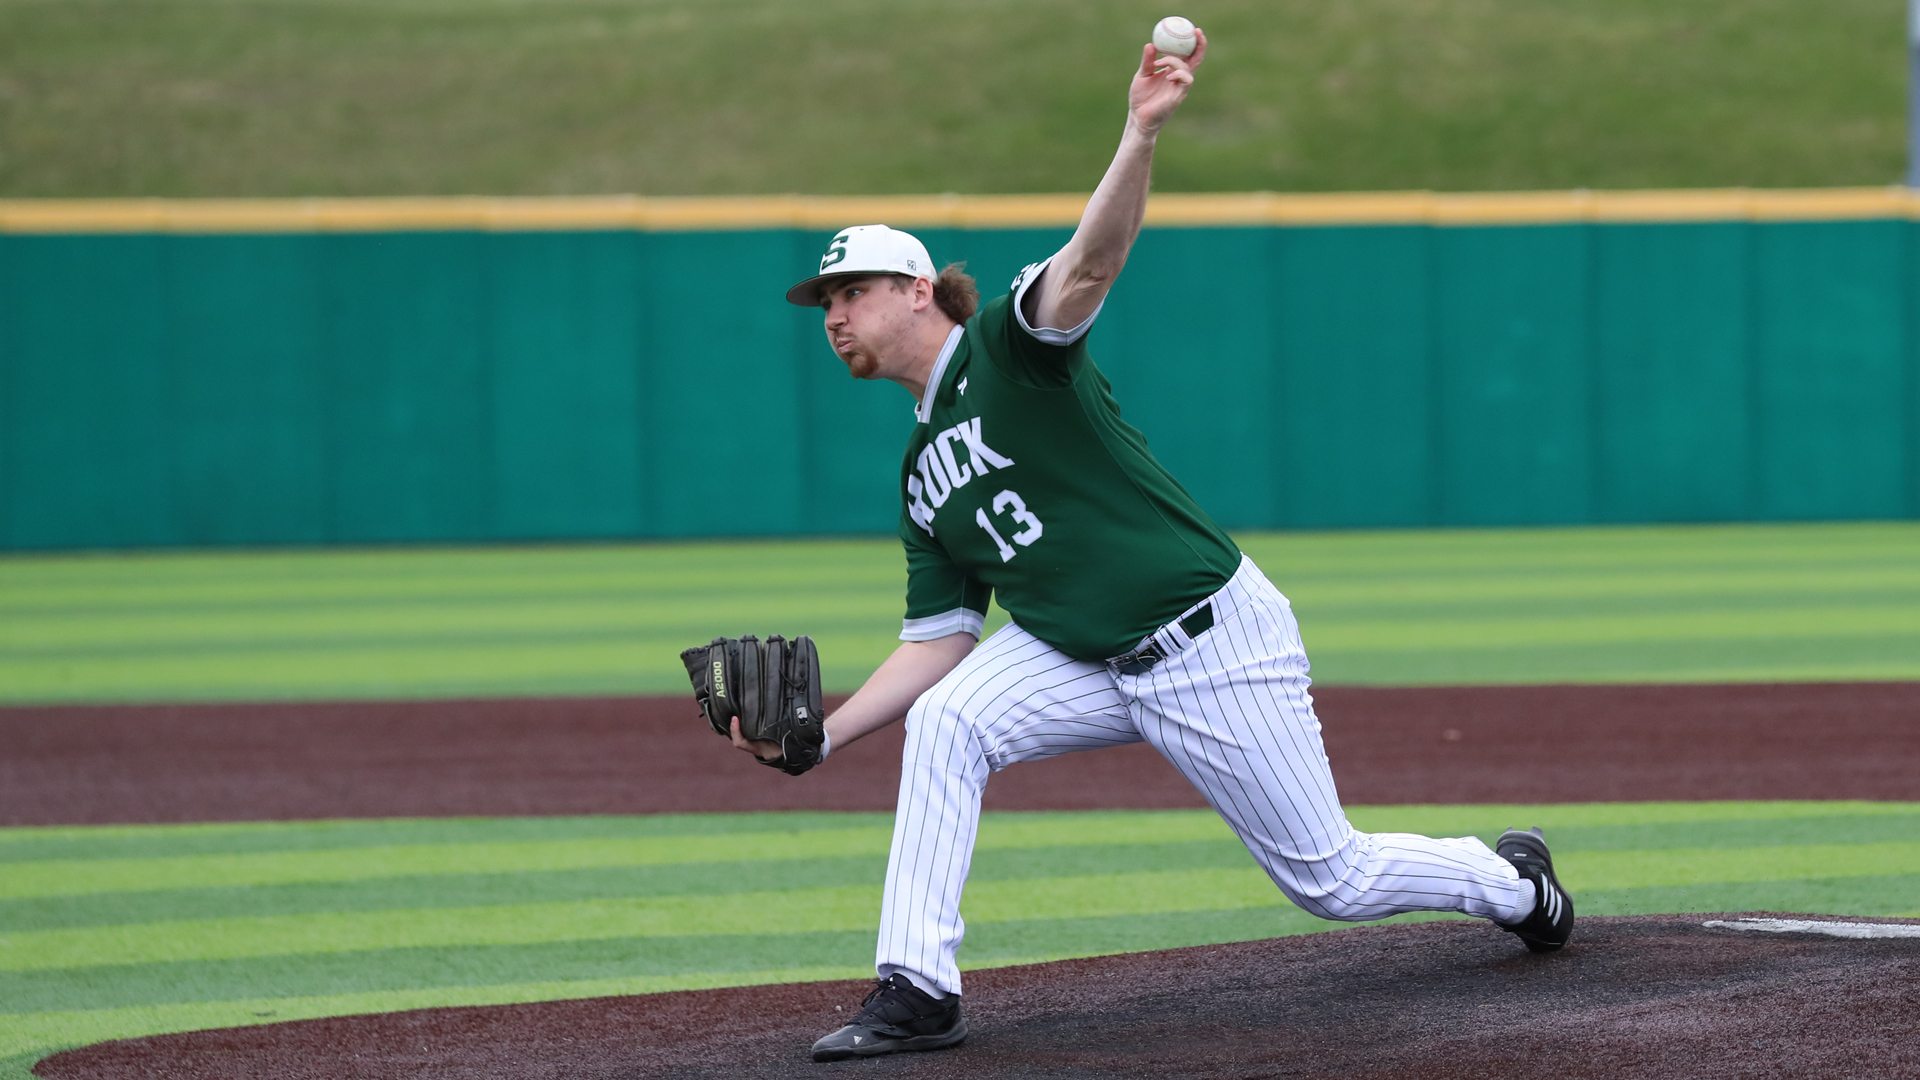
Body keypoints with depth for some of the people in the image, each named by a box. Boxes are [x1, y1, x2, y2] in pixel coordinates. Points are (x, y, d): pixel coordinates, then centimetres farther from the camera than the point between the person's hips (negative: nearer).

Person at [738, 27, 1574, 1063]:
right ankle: (915, 989, -18)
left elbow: (1093, 258, -29)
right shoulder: (923, 474, 11)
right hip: (1086, 663, 6)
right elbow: (937, 645, 9)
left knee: (1330, 879, 3)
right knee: (942, 724, -19)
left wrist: (1141, 132, -46)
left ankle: (1508, 880, 32)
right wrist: (822, 735, -3)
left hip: (1218, 646, -6)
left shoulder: (1008, 346, -9)